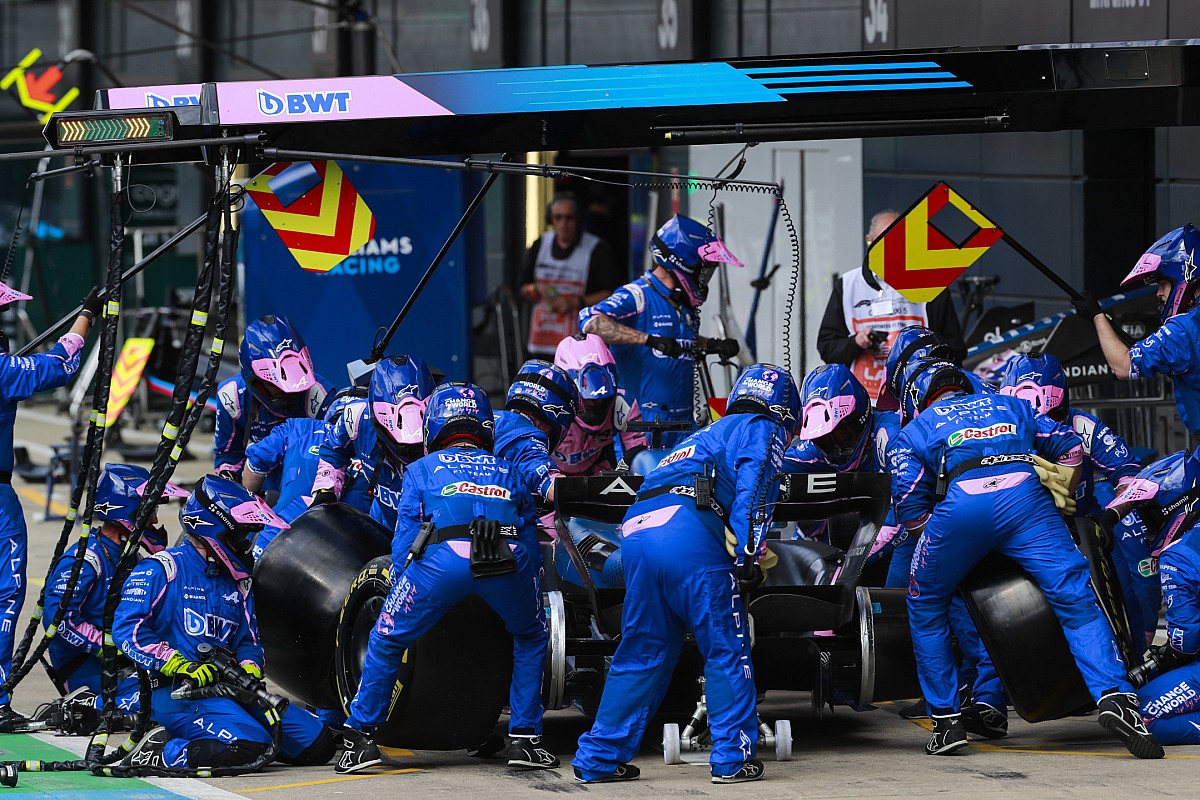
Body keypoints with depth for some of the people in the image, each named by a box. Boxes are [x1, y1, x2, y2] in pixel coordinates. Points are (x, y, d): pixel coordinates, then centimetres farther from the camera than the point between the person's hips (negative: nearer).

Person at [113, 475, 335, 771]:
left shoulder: (237, 581, 21)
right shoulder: (162, 571, -3)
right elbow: (128, 630, -13)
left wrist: (249, 669, -2)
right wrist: (184, 668, -19)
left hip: (230, 690, 8)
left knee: (318, 743, -1)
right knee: (250, 747, -32)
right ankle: (155, 753, -12)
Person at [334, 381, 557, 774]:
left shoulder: (422, 469, 31)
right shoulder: (506, 470, 38)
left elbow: (405, 538, 22)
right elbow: (531, 539, 37)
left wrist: (399, 591, 33)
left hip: (444, 554, -2)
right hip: (510, 559, 2)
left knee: (386, 641, 18)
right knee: (532, 638, 30)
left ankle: (359, 738, 15)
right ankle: (525, 739, 24)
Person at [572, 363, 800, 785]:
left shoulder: (709, 434, 37)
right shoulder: (762, 430, 13)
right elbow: (753, 487, -6)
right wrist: (747, 556, -12)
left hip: (635, 531, 7)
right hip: (689, 530, -7)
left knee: (641, 652, 14)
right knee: (727, 649, 3)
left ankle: (599, 759, 13)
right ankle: (734, 757, 2)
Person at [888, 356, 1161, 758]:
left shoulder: (914, 431, 28)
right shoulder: (1009, 405, 37)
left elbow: (911, 512, 14)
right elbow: (1070, 447, 29)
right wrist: (1059, 499, 40)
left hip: (959, 504, -1)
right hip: (1025, 495, 1)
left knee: (925, 608, 21)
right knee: (1077, 601, -1)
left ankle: (946, 720, 18)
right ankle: (1114, 696, -23)